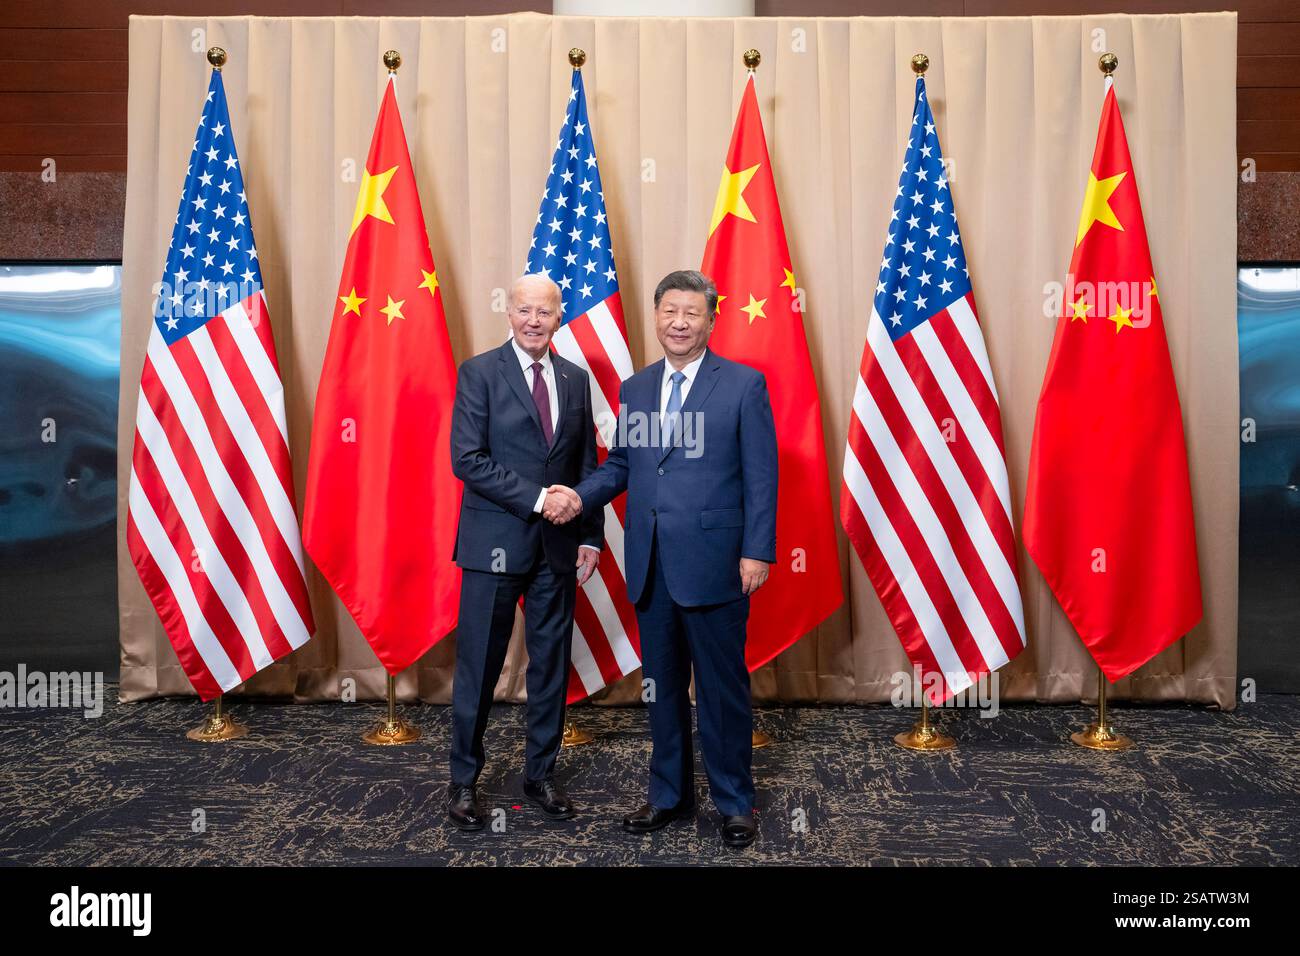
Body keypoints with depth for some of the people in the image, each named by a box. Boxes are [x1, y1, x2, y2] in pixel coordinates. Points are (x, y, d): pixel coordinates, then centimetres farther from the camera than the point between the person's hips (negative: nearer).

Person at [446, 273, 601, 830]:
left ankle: (541, 774, 27)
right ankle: (464, 781, 21)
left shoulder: (575, 380, 10)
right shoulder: (479, 373, -3)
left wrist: (591, 536, 5)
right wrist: (536, 497, -17)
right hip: (495, 543, -4)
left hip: (558, 545, 4)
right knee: (479, 667, 4)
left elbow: (587, 466, 12)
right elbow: (467, 460, -12)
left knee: (552, 664, 11)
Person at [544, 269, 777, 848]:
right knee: (661, 685, 15)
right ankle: (669, 794, 32)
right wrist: (581, 495, -4)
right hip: (650, 566, 5)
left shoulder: (744, 385, -3)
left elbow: (760, 476, -6)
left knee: (722, 687, 6)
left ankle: (734, 802, 24)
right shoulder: (634, 389, 12)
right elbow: (620, 464, 15)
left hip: (713, 562, -5)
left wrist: (757, 552, -12)